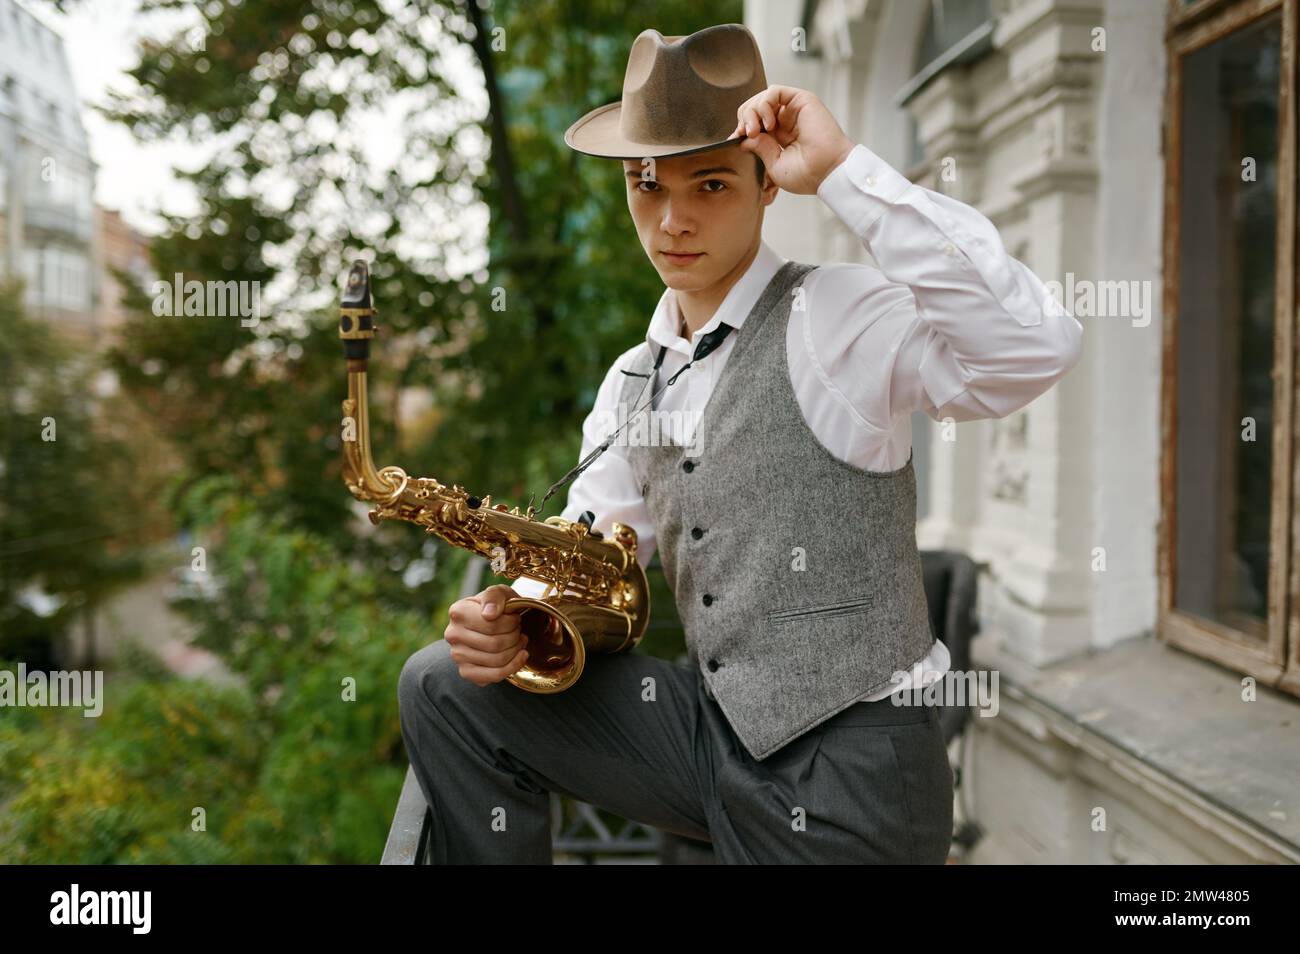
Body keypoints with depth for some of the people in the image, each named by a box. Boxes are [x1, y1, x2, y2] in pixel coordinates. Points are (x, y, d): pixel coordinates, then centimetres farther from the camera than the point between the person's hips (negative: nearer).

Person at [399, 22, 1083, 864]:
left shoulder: (834, 321, -13)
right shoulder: (632, 384, 12)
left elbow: (1038, 346, -31)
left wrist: (841, 171, -29)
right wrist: (516, 614, -10)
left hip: (848, 768, -6)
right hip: (712, 727, 7)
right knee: (445, 685, -1)